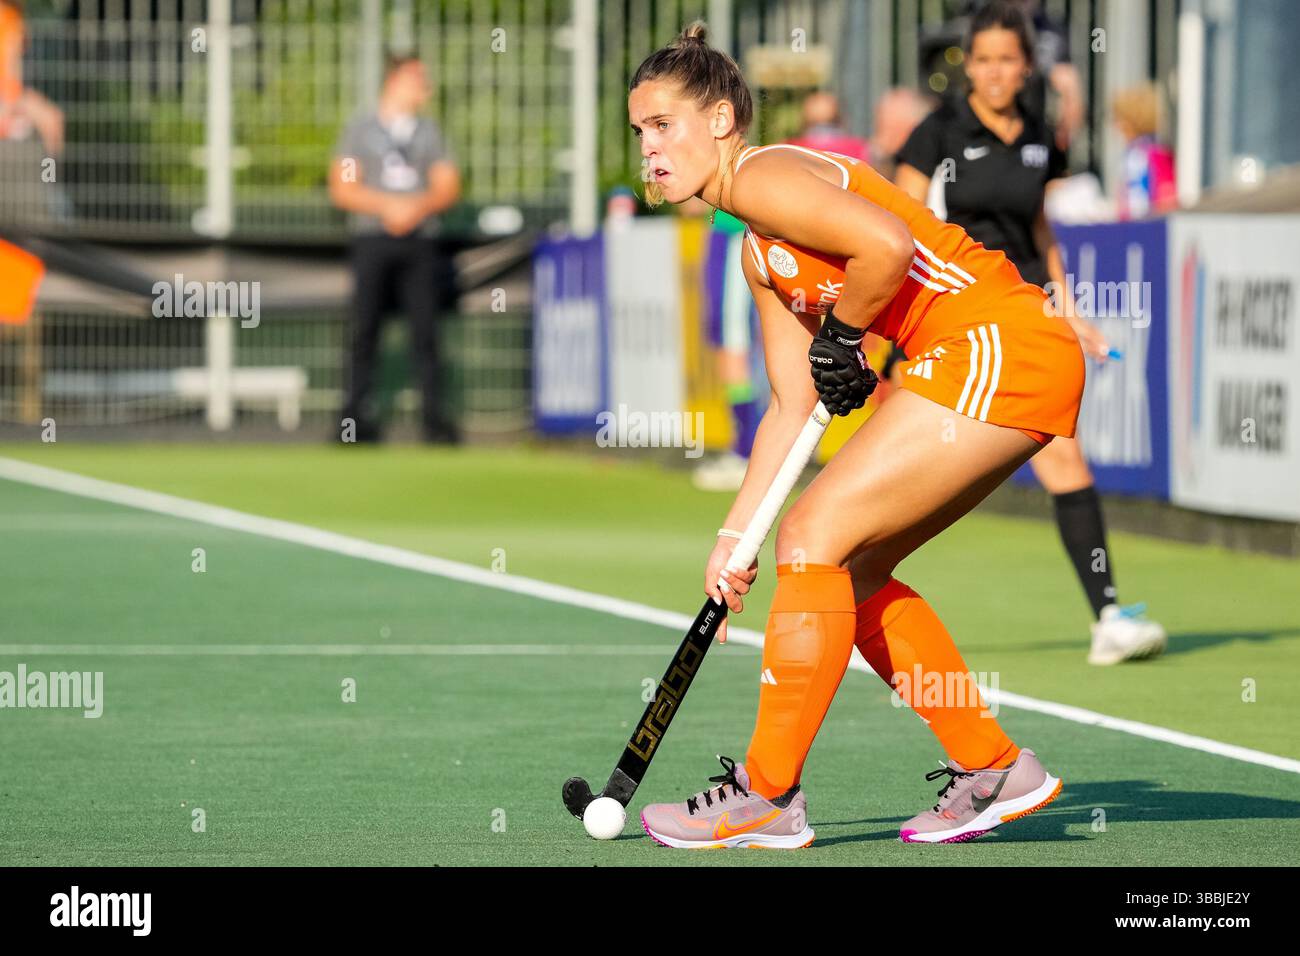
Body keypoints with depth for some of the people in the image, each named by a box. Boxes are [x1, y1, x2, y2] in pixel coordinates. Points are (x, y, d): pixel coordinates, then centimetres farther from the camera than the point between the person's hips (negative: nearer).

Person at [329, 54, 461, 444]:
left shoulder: (429, 131, 17)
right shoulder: (360, 129, 8)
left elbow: (448, 188, 10)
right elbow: (342, 189, 1)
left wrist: (418, 207, -9)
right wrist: (387, 206, -12)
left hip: (418, 240, 2)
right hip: (372, 237, -2)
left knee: (425, 330, -5)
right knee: (364, 330, -5)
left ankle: (434, 415, -6)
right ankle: (357, 417, -2)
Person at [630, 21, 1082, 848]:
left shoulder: (762, 176, -8)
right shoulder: (760, 253, 22)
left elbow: (885, 244, -23)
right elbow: (793, 406, 21)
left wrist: (840, 337, -7)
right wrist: (735, 538, 16)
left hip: (999, 350, -10)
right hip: (979, 367, 10)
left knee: (816, 534, -10)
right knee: (846, 567, 13)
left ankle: (769, 795, -4)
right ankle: (994, 768, 17)